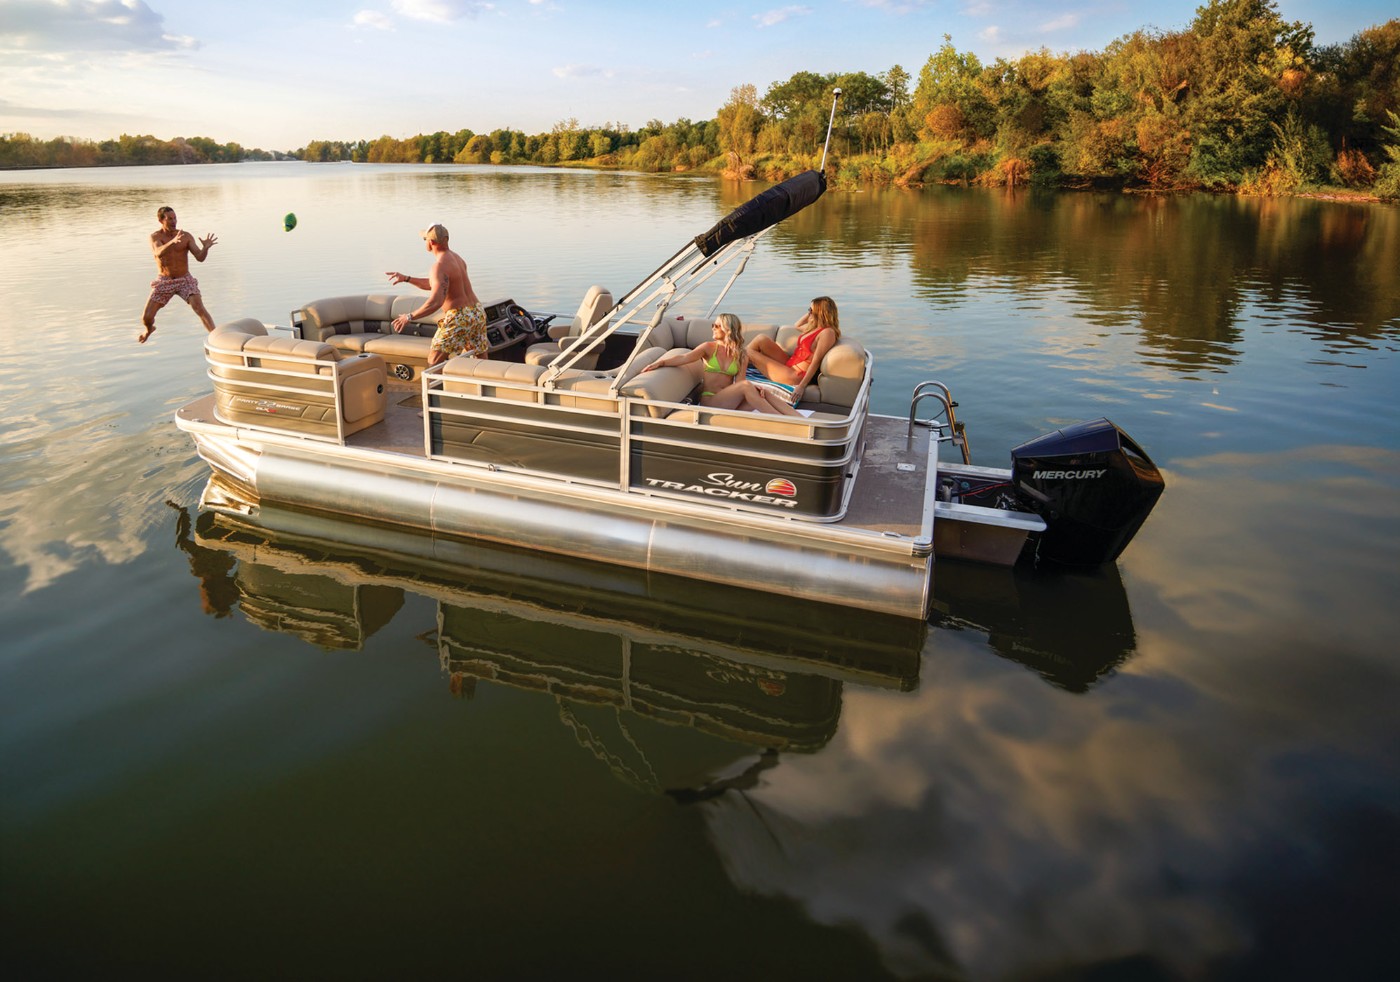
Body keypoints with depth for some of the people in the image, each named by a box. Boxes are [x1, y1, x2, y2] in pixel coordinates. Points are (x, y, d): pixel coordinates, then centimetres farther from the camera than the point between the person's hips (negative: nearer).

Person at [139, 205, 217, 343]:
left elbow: (200, 258, -11)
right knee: (146, 318, 0)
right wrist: (173, 241, -47)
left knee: (200, 309, -26)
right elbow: (159, 253, -27)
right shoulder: (155, 237, -6)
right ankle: (149, 330, 36)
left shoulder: (186, 236, -3)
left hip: (185, 280, 0)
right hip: (164, 282, 0)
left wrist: (206, 247, -34)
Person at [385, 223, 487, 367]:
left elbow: (436, 302, -28)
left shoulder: (439, 266, -16)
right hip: (478, 312, 9)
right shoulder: (457, 258, 12)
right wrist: (406, 279, 19)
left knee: (434, 361, -2)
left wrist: (409, 317, -21)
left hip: (459, 317, -9)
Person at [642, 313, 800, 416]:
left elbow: (739, 381, -2)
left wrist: (754, 388, -24)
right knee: (746, 386, -30)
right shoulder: (709, 347, 3)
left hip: (730, 403, 3)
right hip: (709, 401, -3)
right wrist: (661, 362, -28)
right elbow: (684, 358, -11)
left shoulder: (741, 355, 9)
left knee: (761, 392, -25)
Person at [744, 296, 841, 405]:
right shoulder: (816, 327, 11)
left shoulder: (828, 332, -17)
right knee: (761, 339, 0)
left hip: (795, 375, -9)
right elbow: (797, 326, 32)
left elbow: (816, 362, -23)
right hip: (789, 365, 9)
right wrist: (811, 311, 17)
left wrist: (801, 386, -28)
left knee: (750, 353, -5)